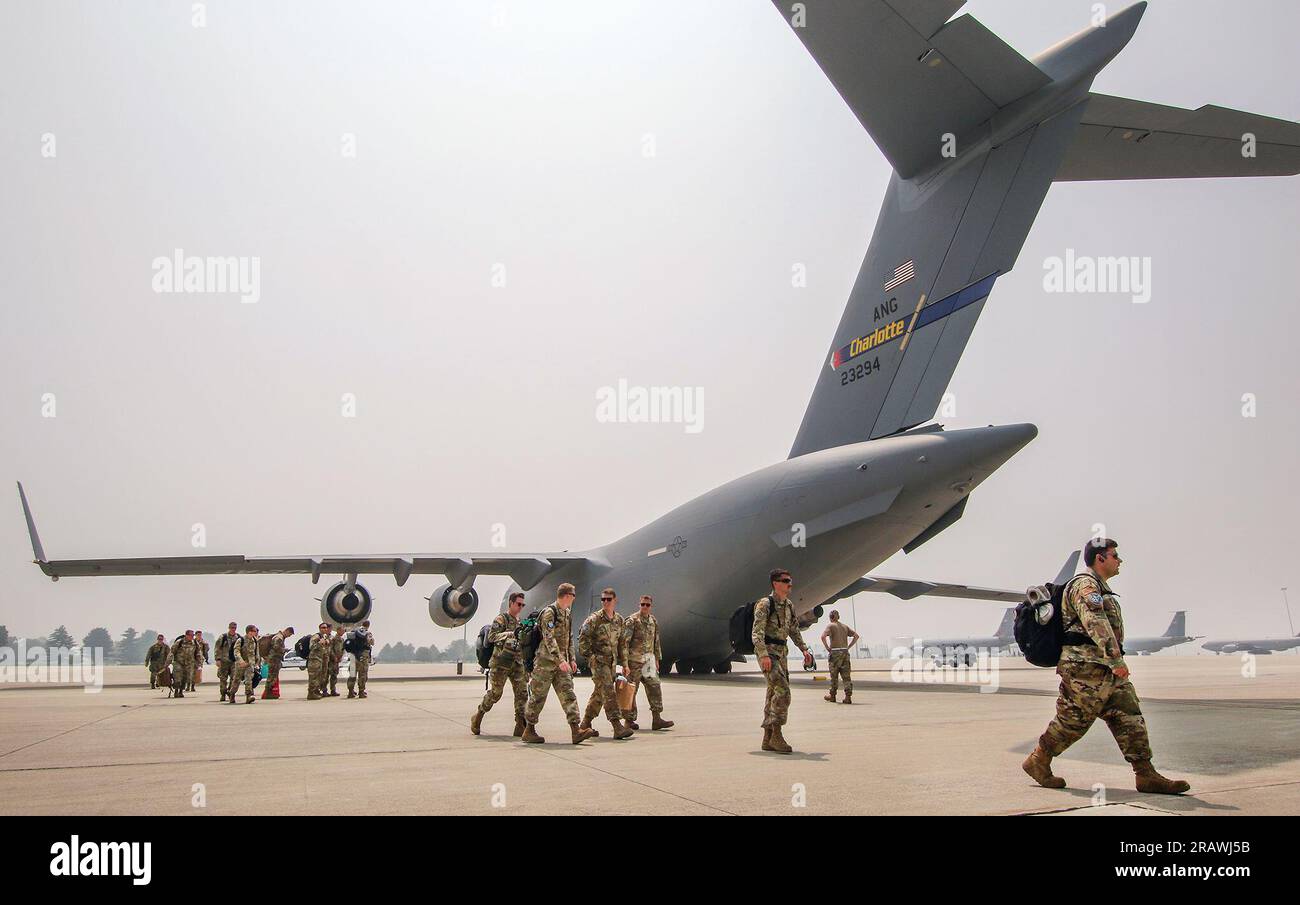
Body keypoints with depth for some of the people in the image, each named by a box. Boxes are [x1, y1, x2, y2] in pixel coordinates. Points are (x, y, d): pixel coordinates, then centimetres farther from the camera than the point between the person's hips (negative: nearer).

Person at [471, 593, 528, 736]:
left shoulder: (520, 621, 17)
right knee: (495, 693, -3)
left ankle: (520, 726, -2)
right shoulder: (501, 619, -4)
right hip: (501, 662, -6)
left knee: (522, 693, -4)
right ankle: (477, 717, 17)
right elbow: (492, 636, -17)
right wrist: (511, 634, -24)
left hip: (517, 663, 6)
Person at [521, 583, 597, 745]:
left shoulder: (566, 613, 15)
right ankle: (529, 731, 12)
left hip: (561, 663, 8)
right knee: (538, 696, 0)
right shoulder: (549, 612, -13)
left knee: (568, 695, -2)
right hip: (546, 662, -8)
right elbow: (549, 639, -22)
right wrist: (560, 660, -29)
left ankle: (576, 731, -8)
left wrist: (571, 659, 15)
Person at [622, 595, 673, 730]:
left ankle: (656, 719, 1)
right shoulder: (631, 621, -9)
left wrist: (657, 659, 18)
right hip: (634, 660, -6)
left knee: (654, 686, 0)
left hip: (648, 660, 6)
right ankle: (629, 720, 10)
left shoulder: (653, 621, 12)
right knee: (631, 690, 1)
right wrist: (625, 662, -15)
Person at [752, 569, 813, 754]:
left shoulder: (789, 606, 13)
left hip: (780, 652, 8)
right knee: (782, 690, -18)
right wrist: (764, 655, -29)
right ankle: (776, 735, -15)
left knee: (774, 694, 8)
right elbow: (757, 633, -19)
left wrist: (804, 649, 10)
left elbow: (794, 631, 23)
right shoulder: (765, 604, -11)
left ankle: (768, 739, 11)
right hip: (766, 651, -8)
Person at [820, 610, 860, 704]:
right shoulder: (844, 626, 14)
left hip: (835, 652, -4)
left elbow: (823, 636, -19)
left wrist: (827, 647, -9)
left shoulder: (831, 626, -3)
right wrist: (848, 646, 10)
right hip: (845, 652, 4)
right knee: (846, 676, 2)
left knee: (834, 675, 7)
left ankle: (832, 695, 17)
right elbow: (856, 635, 14)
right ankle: (848, 696, -6)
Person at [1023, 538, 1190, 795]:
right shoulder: (1085, 584, -11)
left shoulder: (1100, 589, 24)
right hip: (1087, 667, -10)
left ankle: (1146, 775, 0)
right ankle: (1037, 761, 10)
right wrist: (1116, 659, -30)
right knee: (1073, 721, -4)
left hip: (1106, 670, 10)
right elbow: (1096, 623, -23)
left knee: (1130, 718, 2)